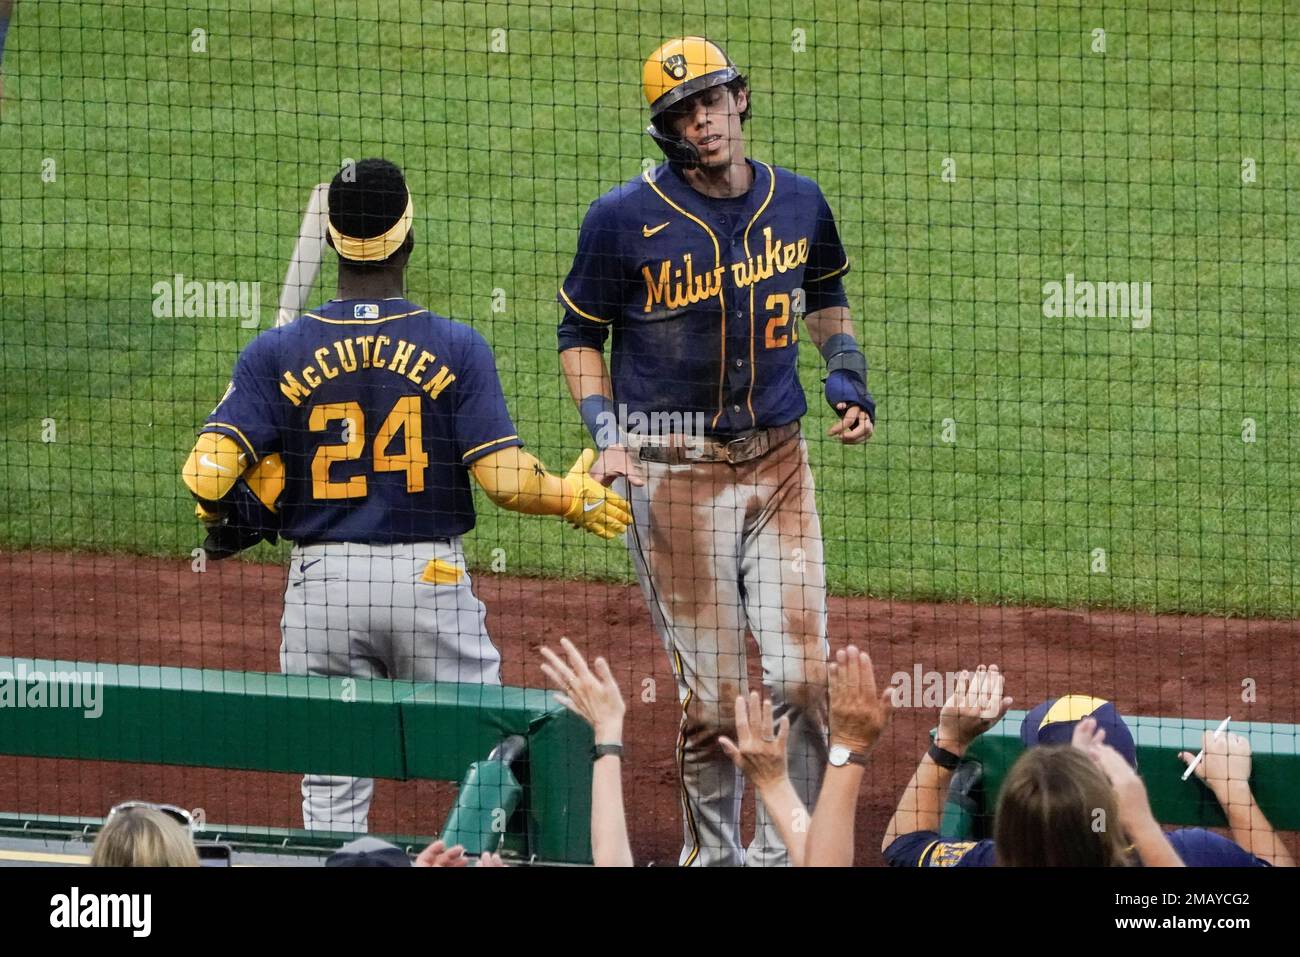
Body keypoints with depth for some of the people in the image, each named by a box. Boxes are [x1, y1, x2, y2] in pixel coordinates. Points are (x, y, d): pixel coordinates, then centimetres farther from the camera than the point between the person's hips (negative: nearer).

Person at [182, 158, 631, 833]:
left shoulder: (278, 352, -2)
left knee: (332, 795, 7)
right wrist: (573, 498, 8)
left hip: (321, 580, 1)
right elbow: (506, 479, -12)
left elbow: (207, 472, -10)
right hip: (429, 576, -1)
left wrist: (229, 520, 11)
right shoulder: (455, 348, -5)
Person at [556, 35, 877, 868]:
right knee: (714, 697, -3)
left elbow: (826, 294, 25)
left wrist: (848, 376, 9)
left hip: (779, 460, 3)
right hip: (675, 471, -3)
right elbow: (581, 336, 4)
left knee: (803, 679, -3)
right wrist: (606, 433, -9)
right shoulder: (626, 219, -7)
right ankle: (713, 854, 15)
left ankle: (784, 851, 11)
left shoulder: (798, 203, 5)